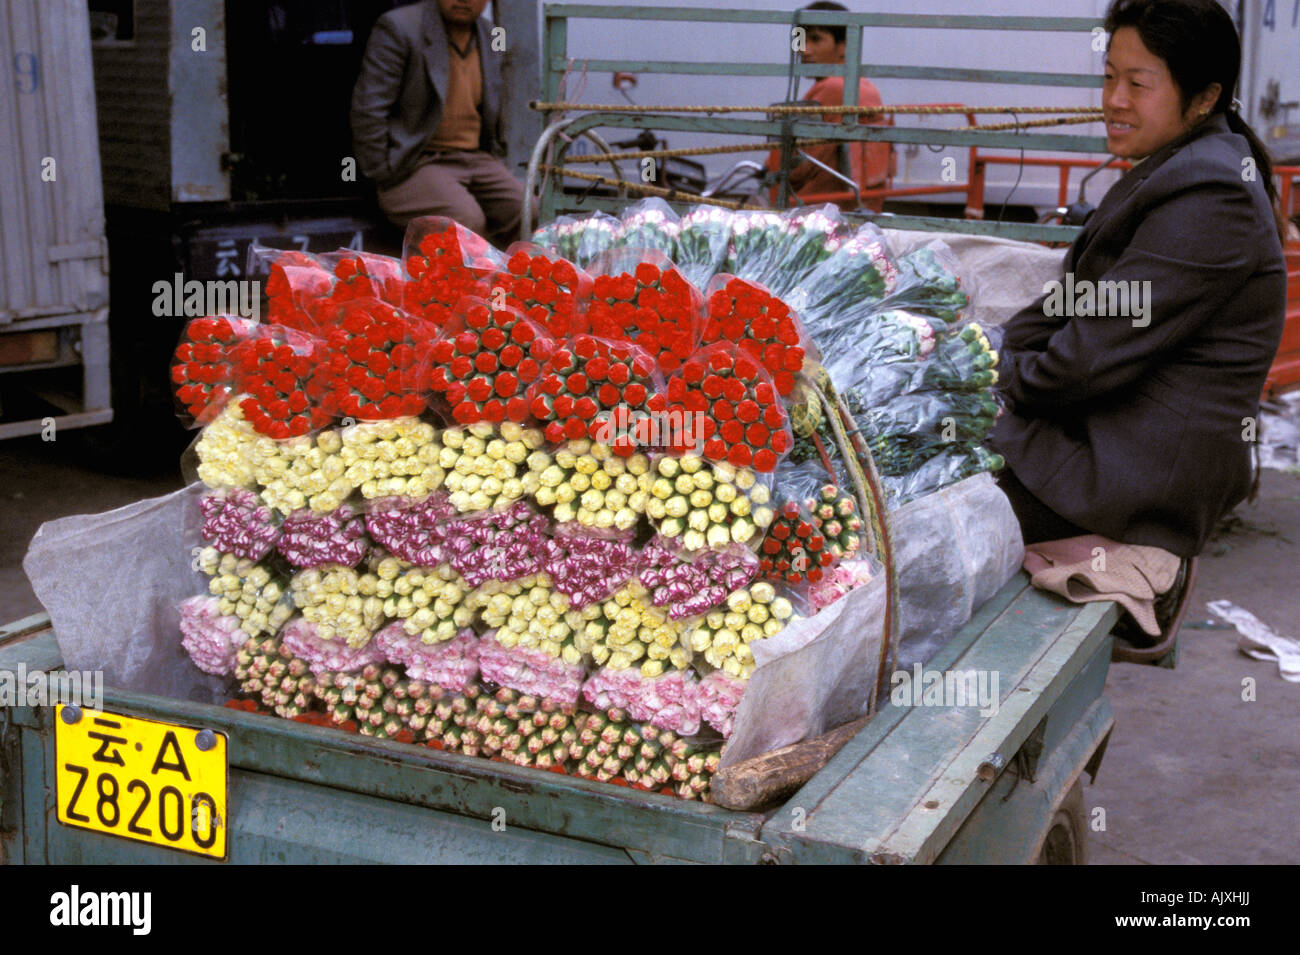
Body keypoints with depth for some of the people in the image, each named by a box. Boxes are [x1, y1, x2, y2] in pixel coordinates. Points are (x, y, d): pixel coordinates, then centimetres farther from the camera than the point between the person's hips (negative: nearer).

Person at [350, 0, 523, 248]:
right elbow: (367, 113, -10)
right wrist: (385, 178, -11)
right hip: (415, 162, -6)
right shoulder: (399, 27, -8)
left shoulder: (489, 35, 12)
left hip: (475, 159, 6)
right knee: (466, 219, -33)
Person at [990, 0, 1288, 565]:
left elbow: (1097, 358, -22)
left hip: (1142, 474, -10)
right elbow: (1068, 305, 14)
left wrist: (1002, 378, -7)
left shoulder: (1206, 201, -20)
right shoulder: (1174, 172, 15)